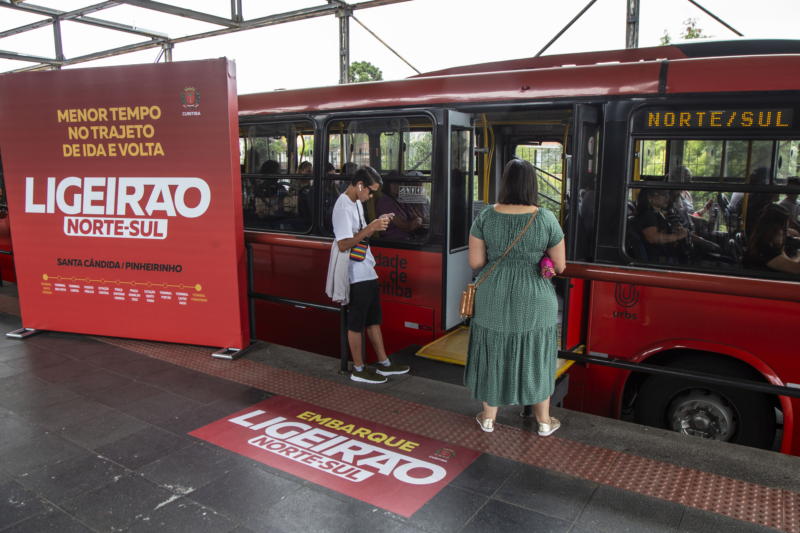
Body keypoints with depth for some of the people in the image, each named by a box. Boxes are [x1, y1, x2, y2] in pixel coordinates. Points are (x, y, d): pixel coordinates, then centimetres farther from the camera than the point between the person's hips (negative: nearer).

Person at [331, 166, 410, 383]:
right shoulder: (343, 207, -19)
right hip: (356, 275, -10)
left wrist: (375, 224, 4)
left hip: (368, 271, 10)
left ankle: (384, 363, 28)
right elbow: (343, 244, -25)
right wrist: (370, 228, -24)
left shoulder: (357, 203, 12)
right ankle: (358, 369, 17)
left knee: (374, 319, 17)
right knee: (356, 323, 3)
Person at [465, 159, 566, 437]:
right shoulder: (546, 219, -10)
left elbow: (475, 261, -6)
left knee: (493, 354, 15)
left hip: (493, 299, 1)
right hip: (534, 302, -1)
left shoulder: (485, 216, -8)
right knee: (536, 357, 14)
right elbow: (560, 266, -4)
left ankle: (488, 417, 30)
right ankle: (544, 421, 30)